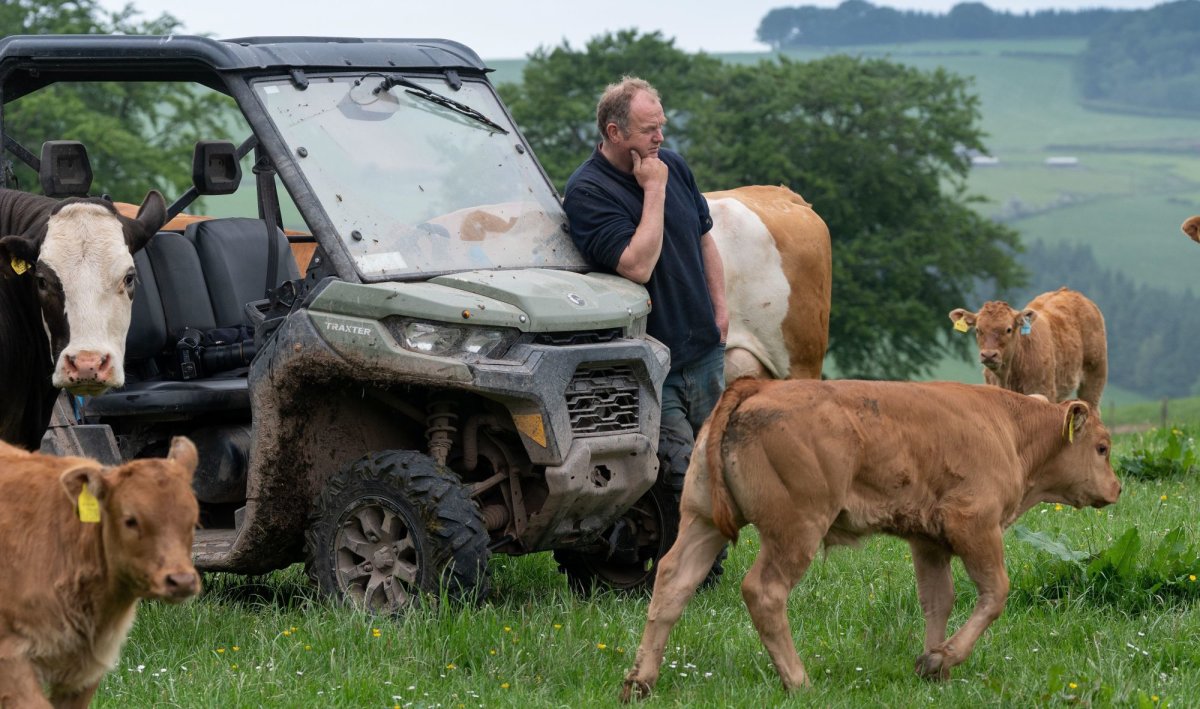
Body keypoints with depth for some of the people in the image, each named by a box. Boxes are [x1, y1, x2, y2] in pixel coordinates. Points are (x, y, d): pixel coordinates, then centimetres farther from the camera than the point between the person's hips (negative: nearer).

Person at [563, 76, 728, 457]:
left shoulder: (672, 165, 6)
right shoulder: (587, 192, -17)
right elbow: (638, 266, -27)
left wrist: (719, 308, 15)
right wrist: (654, 190, -21)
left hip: (706, 350, 7)